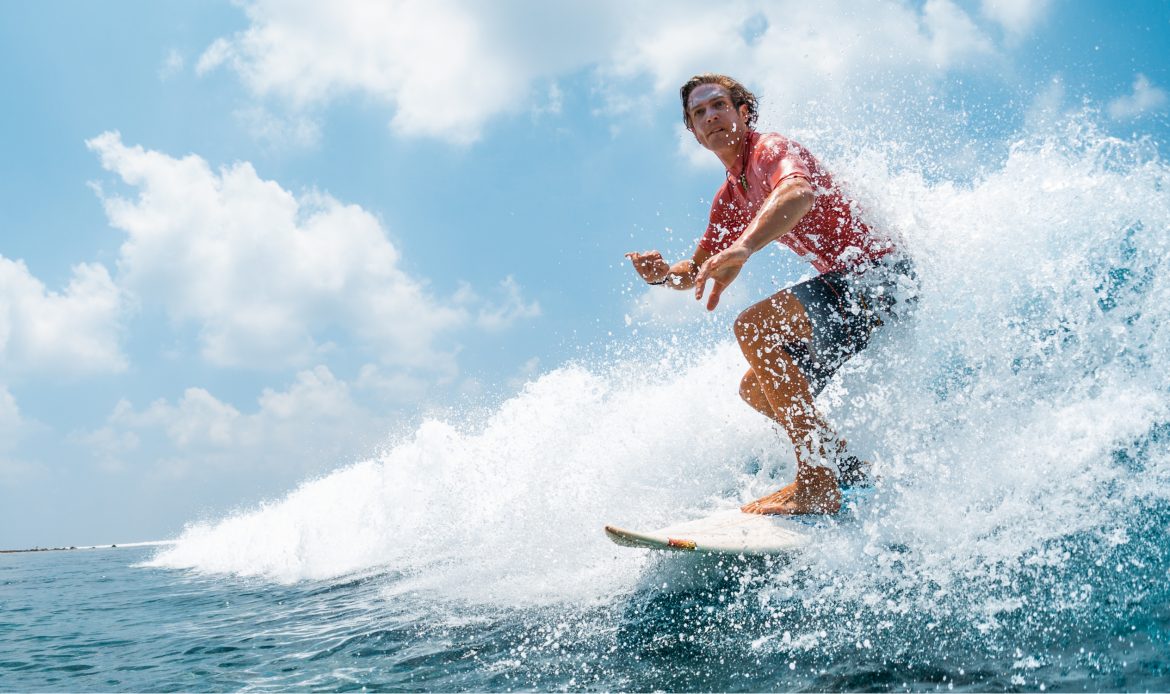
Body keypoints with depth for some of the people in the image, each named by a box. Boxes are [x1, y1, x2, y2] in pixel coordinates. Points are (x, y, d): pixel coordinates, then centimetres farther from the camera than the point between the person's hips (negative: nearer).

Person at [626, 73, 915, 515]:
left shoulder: (772, 149, -10)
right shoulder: (730, 198, 17)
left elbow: (800, 194, -34)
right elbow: (698, 270, 20)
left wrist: (743, 248, -51)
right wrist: (664, 274, -3)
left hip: (879, 275, -10)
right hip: (850, 286, 10)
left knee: (753, 327, -28)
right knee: (758, 389, 10)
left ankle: (819, 485, -27)